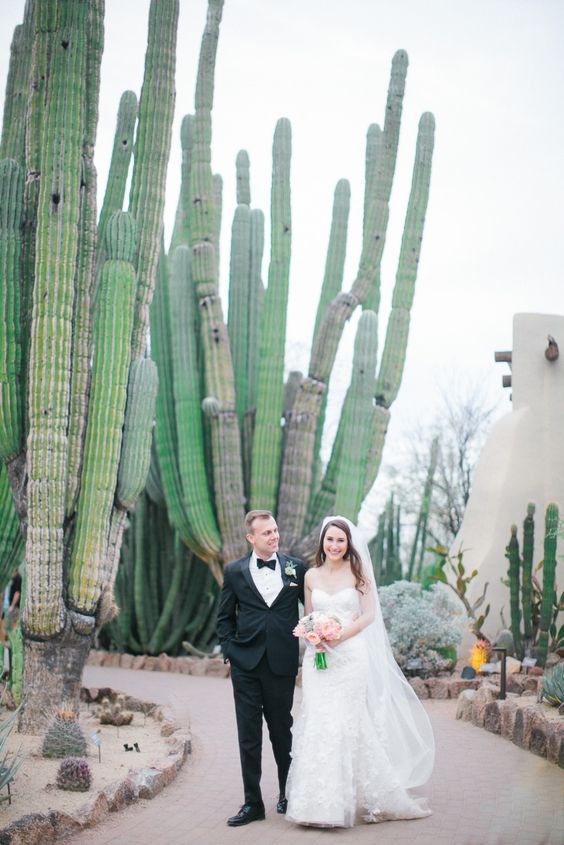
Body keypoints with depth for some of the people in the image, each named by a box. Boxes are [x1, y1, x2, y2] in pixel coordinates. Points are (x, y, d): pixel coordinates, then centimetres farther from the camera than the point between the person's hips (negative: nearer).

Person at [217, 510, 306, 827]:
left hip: (282, 663, 0)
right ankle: (253, 803, 8)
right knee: (249, 736, 2)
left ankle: (287, 793, 28)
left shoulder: (296, 568, 2)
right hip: (246, 664, 1)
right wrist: (230, 650, 1)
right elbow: (224, 617, 10)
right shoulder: (235, 572, 4)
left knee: (282, 731, 11)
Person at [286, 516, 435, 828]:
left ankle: (347, 800, 4)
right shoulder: (311, 576, 8)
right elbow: (306, 617, 14)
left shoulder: (358, 574, 1)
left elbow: (368, 615, -2)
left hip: (351, 657, -2)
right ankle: (320, 800, 4)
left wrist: (339, 636, -14)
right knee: (317, 725, -3)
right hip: (318, 658, 3)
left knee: (346, 725, -4)